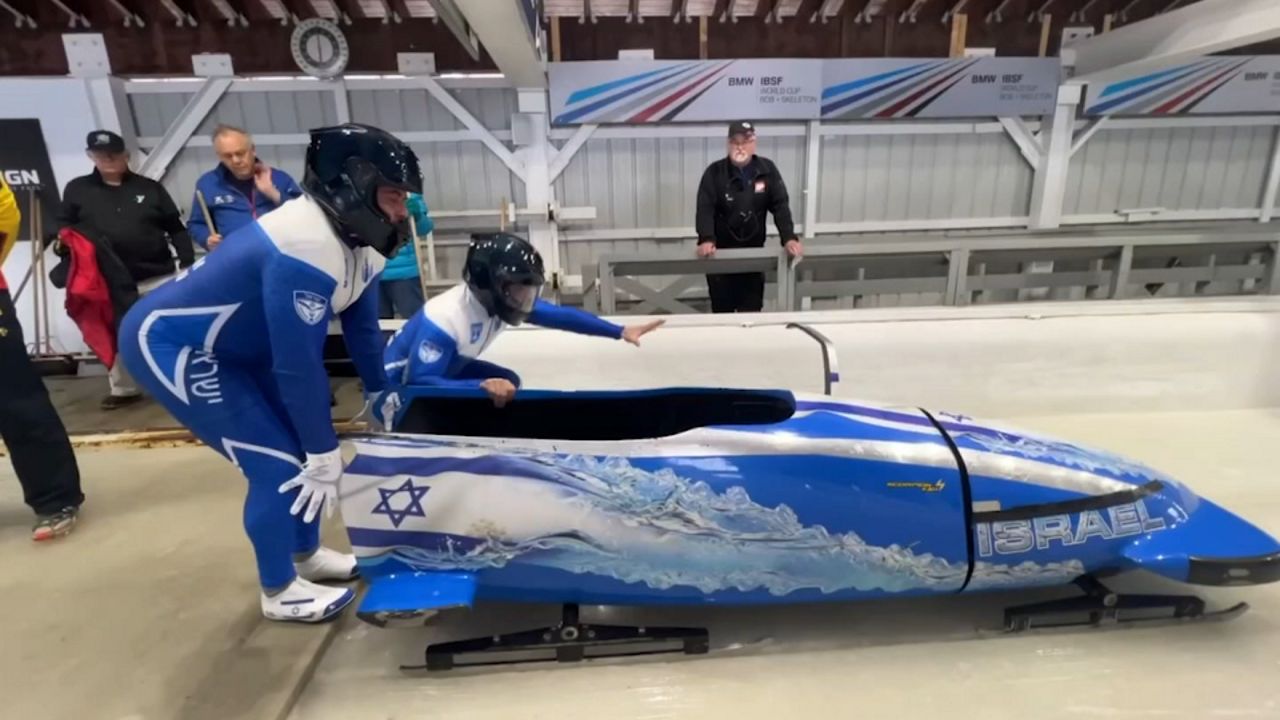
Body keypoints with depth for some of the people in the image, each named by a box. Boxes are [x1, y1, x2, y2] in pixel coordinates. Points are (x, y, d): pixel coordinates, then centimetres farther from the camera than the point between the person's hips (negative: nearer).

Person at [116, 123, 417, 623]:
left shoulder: (357, 240, -6)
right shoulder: (304, 250, -34)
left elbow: (360, 324, 5)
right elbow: (298, 363, -31)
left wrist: (380, 395, 11)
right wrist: (324, 454, -22)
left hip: (238, 342, 9)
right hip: (168, 342, -9)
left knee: (301, 444, 11)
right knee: (276, 462, -9)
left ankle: (305, 555, 31)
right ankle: (280, 591, 12)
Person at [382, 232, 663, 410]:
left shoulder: (501, 300, -15)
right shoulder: (443, 318, -37)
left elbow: (560, 315, -12)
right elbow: (418, 384, -39)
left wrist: (621, 332, -15)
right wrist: (481, 385, -52)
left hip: (439, 369, 8)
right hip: (397, 390, -8)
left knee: (507, 384, 0)